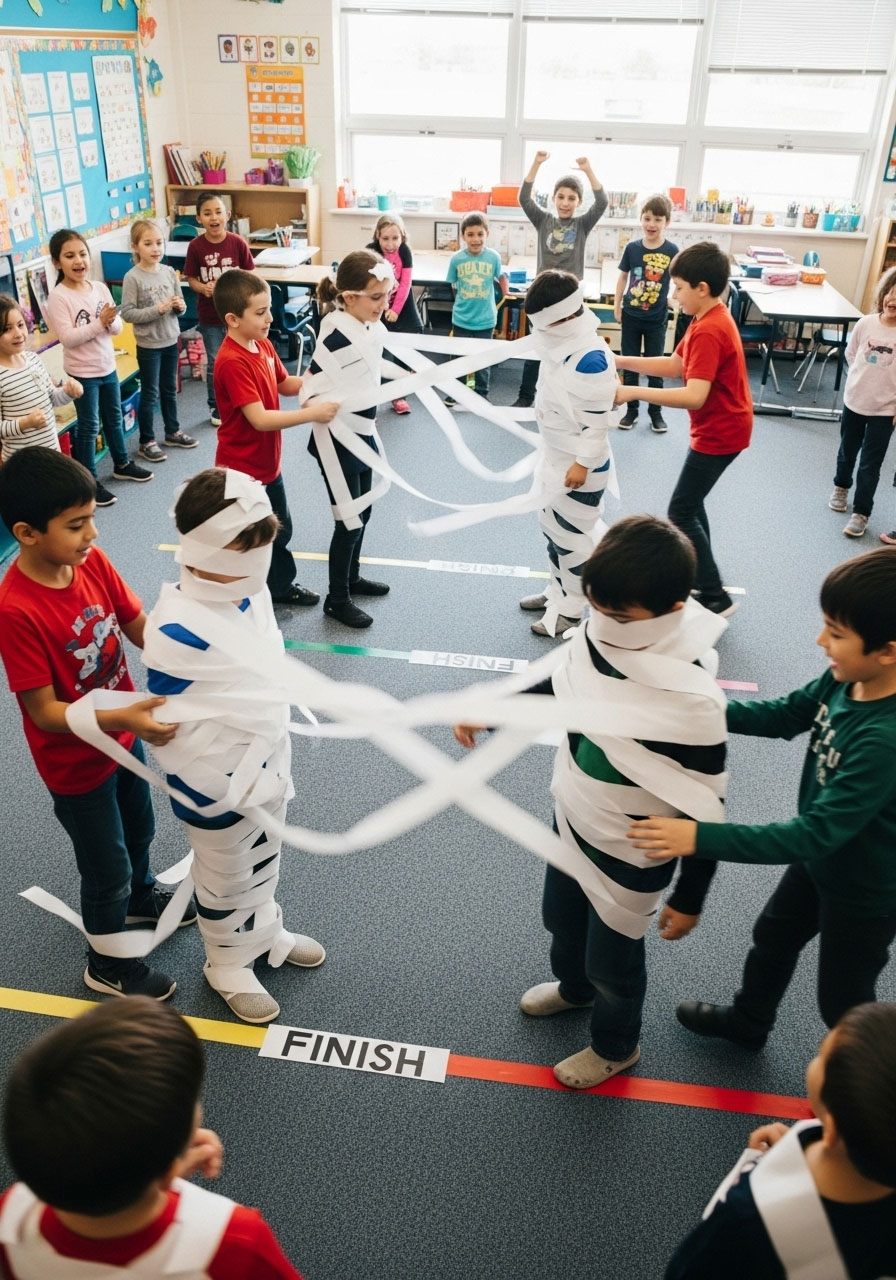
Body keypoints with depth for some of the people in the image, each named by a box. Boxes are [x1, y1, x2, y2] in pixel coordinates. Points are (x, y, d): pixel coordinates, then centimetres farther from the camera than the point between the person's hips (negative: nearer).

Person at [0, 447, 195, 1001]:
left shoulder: (90, 561, -15)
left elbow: (139, 627, -7)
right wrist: (121, 718, -41)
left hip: (123, 733, 6)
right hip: (76, 763, -6)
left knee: (139, 829, 30)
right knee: (107, 868, 14)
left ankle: (141, 896, 62)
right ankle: (106, 965, 42)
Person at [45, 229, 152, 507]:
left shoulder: (100, 287, -1)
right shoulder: (58, 297, -17)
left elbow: (118, 328, 2)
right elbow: (68, 338, -24)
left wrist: (111, 321, -21)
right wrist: (99, 323, -28)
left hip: (108, 366, 6)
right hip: (82, 372, -6)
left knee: (114, 418, 21)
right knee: (89, 426, 3)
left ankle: (122, 464, 40)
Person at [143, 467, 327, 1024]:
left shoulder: (250, 590, -7)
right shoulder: (178, 629, -32)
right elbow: (170, 725, -23)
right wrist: (225, 791, -17)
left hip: (268, 764, 7)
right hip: (218, 784, -7)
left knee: (264, 859, 29)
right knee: (225, 879, 19)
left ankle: (264, 931, 55)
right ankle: (229, 964, 44)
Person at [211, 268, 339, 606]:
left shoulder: (263, 345, 1)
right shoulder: (232, 362, -27)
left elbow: (286, 384, 16)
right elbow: (260, 419, -31)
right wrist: (314, 413, -31)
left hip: (268, 464, 9)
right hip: (242, 470, -9)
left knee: (280, 531, 24)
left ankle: (281, 586, 45)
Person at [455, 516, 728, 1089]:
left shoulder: (693, 701, -35)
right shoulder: (602, 635, -16)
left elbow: (706, 810, -23)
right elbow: (563, 687, 7)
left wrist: (689, 898, -14)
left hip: (628, 856, -6)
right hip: (571, 822, 7)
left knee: (611, 959, 19)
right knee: (561, 920, 31)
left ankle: (616, 1047, 51)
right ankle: (574, 987, 65)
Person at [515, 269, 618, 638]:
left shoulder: (591, 358, -26)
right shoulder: (560, 343, 3)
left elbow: (597, 419, -24)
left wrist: (582, 464, -21)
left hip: (579, 466, -10)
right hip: (553, 457, 10)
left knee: (571, 536, 3)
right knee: (551, 527, 21)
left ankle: (571, 608, 19)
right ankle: (558, 591, 39)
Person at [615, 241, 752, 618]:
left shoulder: (709, 332, -26)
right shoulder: (709, 320, 6)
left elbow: (694, 396, -34)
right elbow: (675, 365, 9)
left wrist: (635, 392, -32)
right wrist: (622, 361, -1)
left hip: (719, 432, -10)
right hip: (720, 427, 10)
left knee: (680, 513, -5)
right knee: (690, 502, 22)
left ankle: (715, 598, 0)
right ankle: (697, 570, 37)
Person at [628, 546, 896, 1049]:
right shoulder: (847, 678, -18)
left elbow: (816, 833, -40)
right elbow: (783, 715, -3)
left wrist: (700, 837, -43)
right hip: (820, 859, 8)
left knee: (843, 1003, 18)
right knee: (773, 938, 30)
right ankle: (748, 1022, 58)